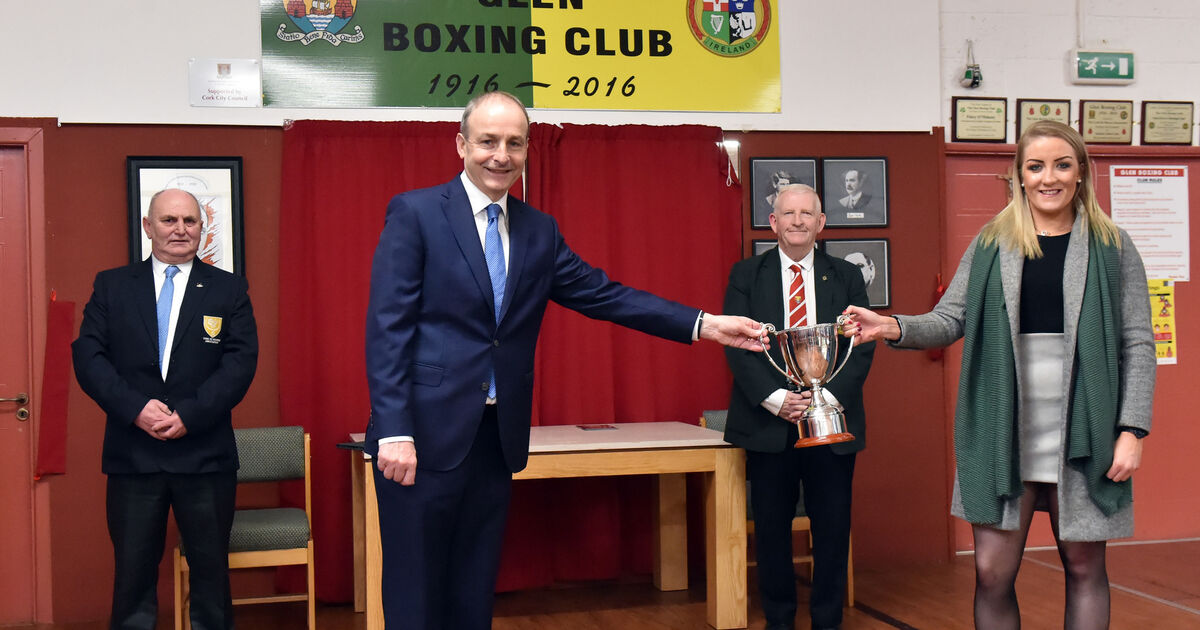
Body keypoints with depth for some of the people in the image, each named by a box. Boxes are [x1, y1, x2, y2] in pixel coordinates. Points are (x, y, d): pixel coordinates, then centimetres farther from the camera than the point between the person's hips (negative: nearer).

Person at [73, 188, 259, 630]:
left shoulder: (229, 289, 5)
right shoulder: (111, 286, 9)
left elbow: (241, 361, -4)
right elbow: (88, 356, 0)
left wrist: (189, 415, -16)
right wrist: (136, 408, -15)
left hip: (206, 454, 0)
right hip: (132, 455, 1)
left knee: (211, 571, 7)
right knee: (133, 573, 7)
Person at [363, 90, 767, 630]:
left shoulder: (539, 231, 12)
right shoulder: (414, 214, -4)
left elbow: (603, 295, 8)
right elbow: (387, 327, -10)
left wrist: (704, 325, -1)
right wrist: (394, 431, -18)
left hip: (497, 440, 5)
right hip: (425, 436, -5)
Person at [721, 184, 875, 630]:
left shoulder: (846, 277, 10)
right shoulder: (746, 275, 6)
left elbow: (862, 345, 2)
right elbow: (737, 345, -2)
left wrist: (828, 397, -12)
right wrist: (776, 398, -14)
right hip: (768, 423, -1)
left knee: (832, 526, 3)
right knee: (772, 526, 5)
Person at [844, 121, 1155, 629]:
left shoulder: (1111, 247, 5)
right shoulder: (990, 244, 9)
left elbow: (1137, 344, 2)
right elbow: (951, 320, 5)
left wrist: (1132, 429, -7)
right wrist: (894, 327, -15)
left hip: (1082, 433, -1)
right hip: (1002, 432, 1)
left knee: (1084, 567, 8)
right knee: (992, 573, 1)